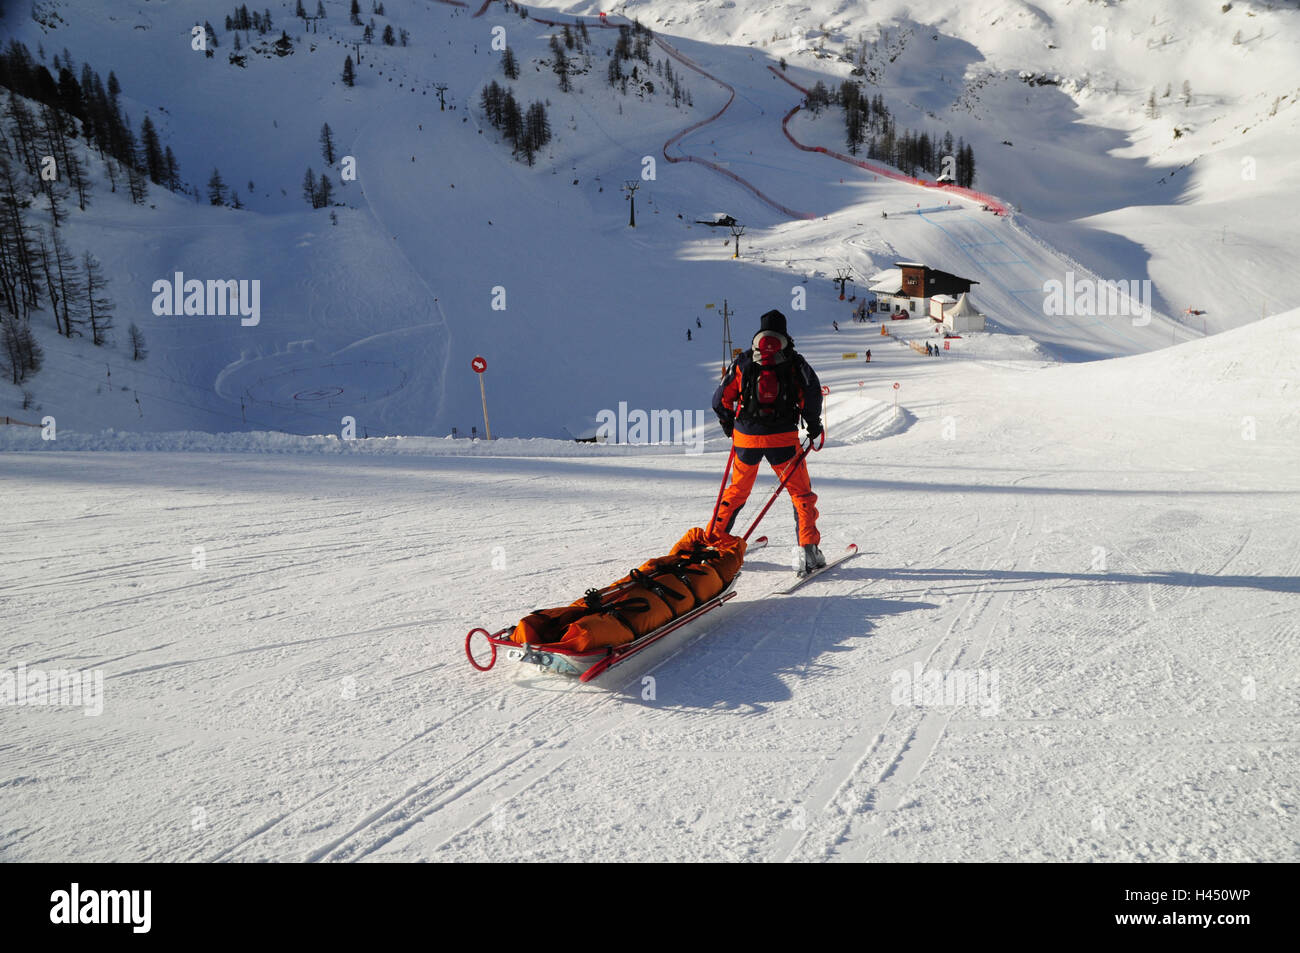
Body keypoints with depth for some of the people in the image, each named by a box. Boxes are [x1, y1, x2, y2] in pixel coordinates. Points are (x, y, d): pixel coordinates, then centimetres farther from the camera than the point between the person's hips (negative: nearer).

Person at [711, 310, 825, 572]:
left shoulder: (743, 362, 9)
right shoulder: (794, 362, 2)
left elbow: (721, 398, 8)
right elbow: (811, 390, -10)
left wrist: (729, 426, 23)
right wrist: (813, 423, 4)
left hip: (746, 436, 3)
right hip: (782, 437, -3)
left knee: (736, 491, 21)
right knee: (801, 492, 9)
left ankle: (712, 541, 25)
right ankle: (808, 550, -2)